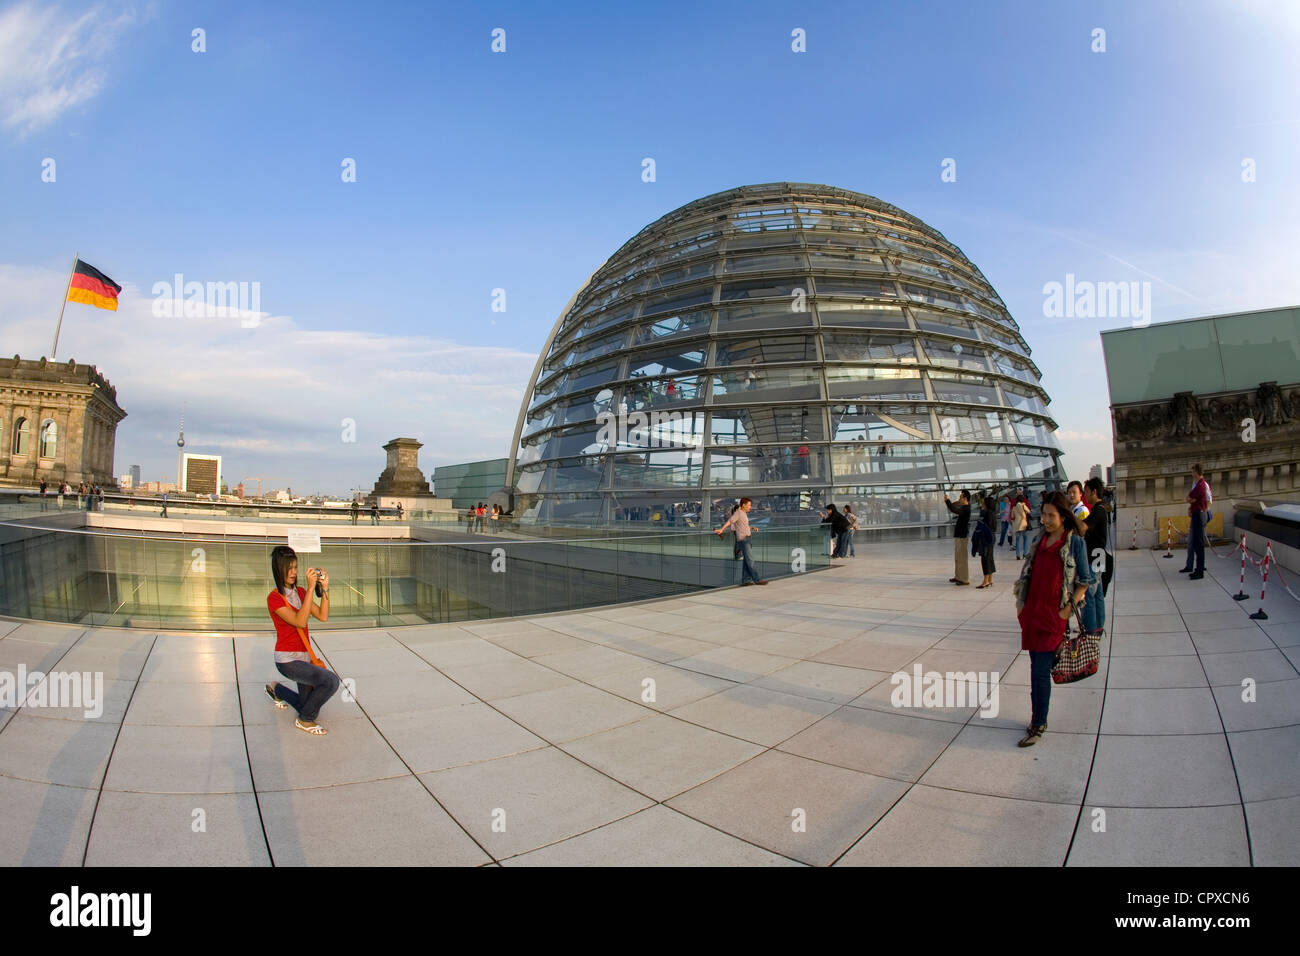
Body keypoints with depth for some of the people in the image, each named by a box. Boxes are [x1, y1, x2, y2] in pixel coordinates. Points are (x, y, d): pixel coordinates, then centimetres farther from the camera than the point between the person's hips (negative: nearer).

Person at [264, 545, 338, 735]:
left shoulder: (300, 592, 7)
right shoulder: (274, 598, -14)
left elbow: (322, 616, -3)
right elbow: (300, 621, -28)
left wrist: (325, 588, -13)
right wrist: (311, 588, -31)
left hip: (305, 656, 7)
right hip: (287, 659, -7)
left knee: (306, 705, 18)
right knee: (331, 680, -27)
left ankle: (275, 690, 44)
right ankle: (305, 720, -5)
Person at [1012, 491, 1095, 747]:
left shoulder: (1074, 541, -5)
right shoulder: (1040, 539, 11)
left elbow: (1084, 580, -4)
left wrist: (1069, 607, -12)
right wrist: (1022, 603, 11)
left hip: (1054, 614, -6)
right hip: (1033, 612, 6)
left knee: (1040, 671, -7)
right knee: (1036, 667, 12)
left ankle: (1038, 725, 2)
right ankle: (1038, 718, 24)